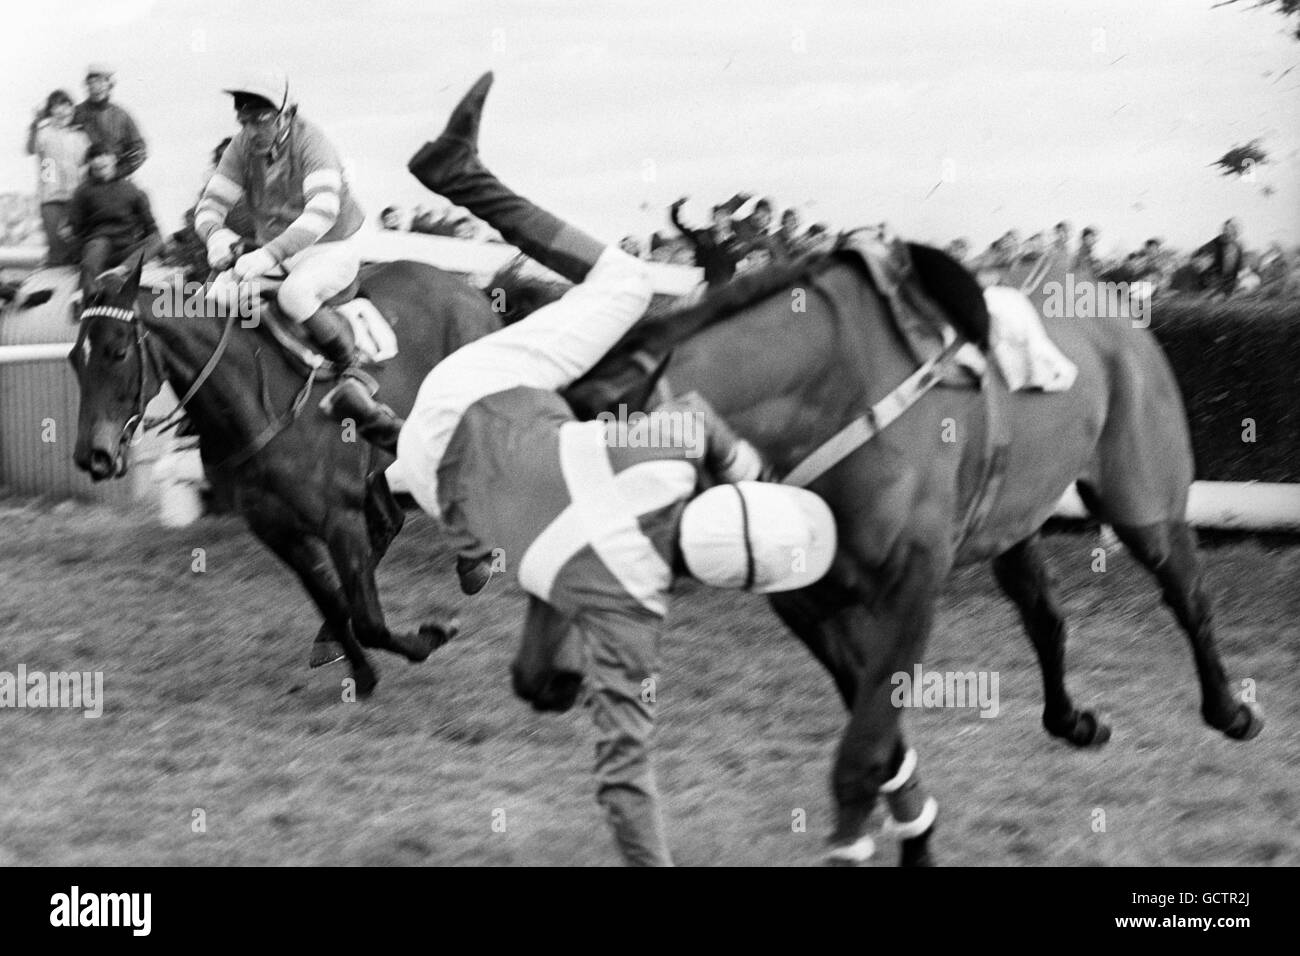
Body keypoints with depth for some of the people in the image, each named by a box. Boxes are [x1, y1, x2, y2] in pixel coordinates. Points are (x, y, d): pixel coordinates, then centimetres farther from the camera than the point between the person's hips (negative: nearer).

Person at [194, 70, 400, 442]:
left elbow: (322, 210, -35)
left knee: (294, 294, -36)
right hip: (277, 255, 7)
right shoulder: (243, 146, -3)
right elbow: (211, 203, -3)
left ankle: (355, 373, -24)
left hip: (333, 248, -7)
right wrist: (216, 233, -30)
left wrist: (270, 254, -46)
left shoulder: (311, 142, -21)